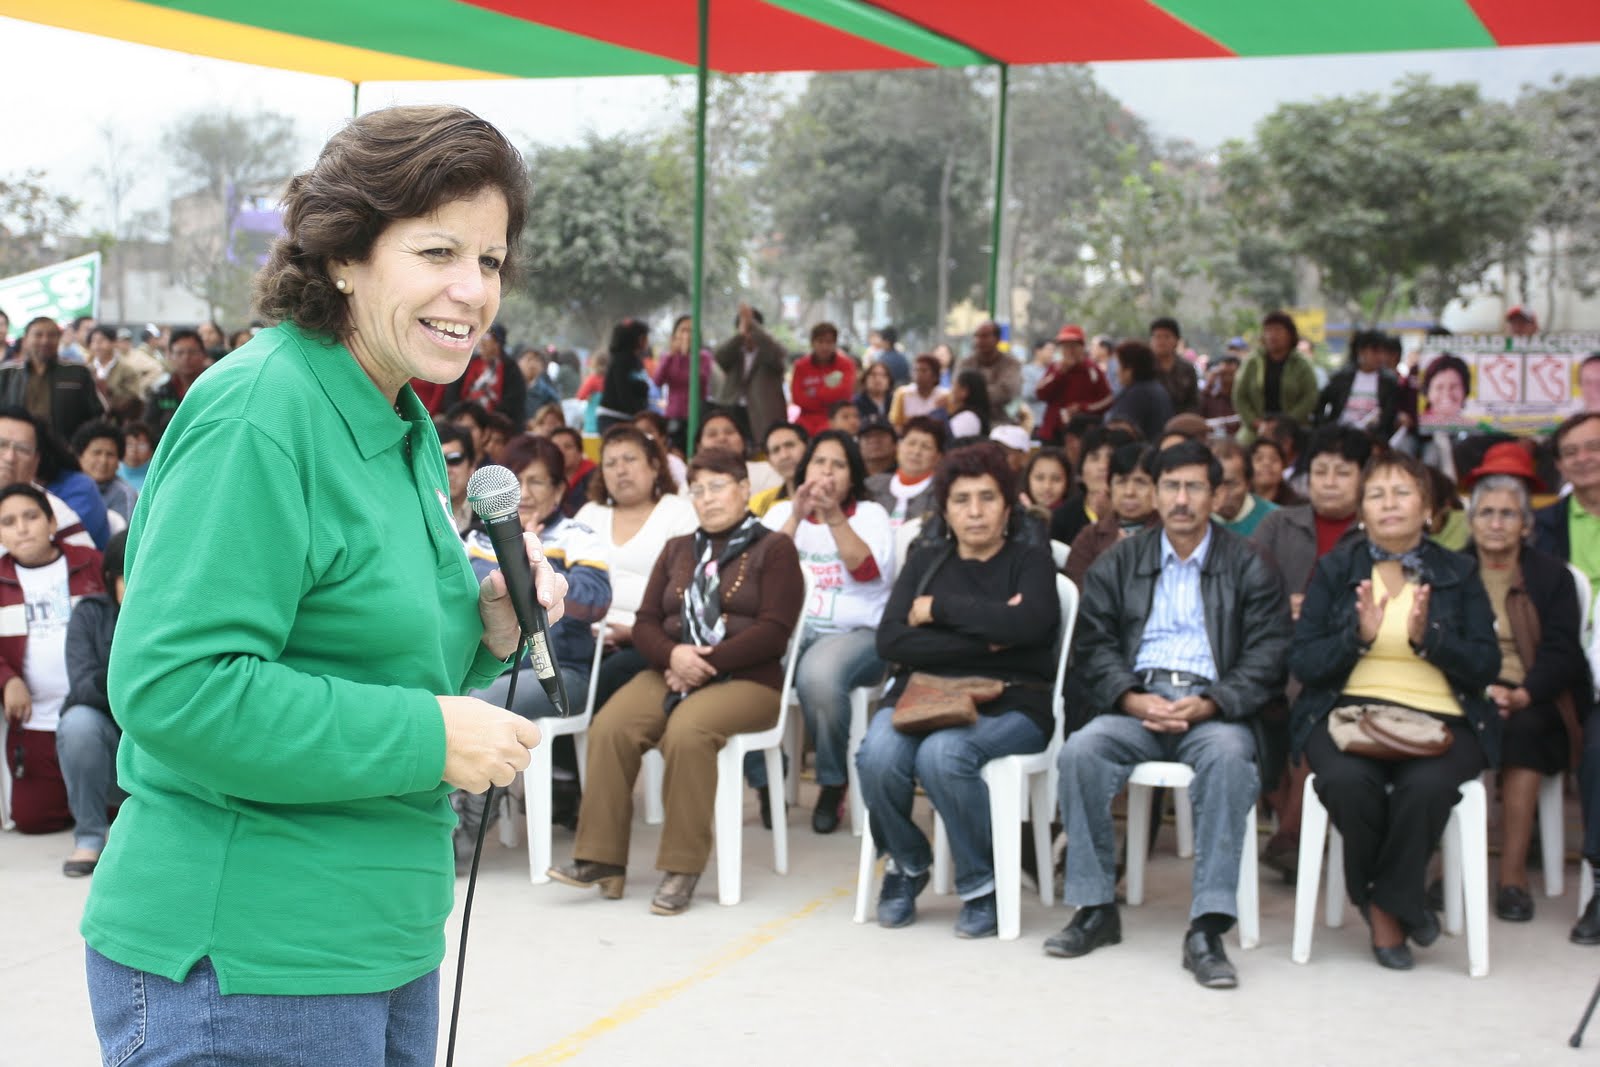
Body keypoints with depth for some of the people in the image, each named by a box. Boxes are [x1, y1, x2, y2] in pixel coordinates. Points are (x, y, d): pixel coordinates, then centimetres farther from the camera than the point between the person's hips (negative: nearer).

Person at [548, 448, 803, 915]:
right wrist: (673, 655, -9)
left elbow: (774, 631, -6)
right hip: (670, 674, 5)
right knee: (610, 727, -26)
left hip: (745, 679, -4)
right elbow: (645, 623, 14)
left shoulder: (774, 549, 7)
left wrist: (707, 662, -15)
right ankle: (601, 859, -21)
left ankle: (682, 867, -27)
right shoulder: (677, 550, 23)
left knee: (686, 730, -36)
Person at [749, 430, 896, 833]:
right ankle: (765, 781, -10)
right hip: (789, 629, 2)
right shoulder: (780, 512, 18)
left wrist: (833, 517, -18)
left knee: (818, 675, -38)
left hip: (855, 633, -2)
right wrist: (796, 518, -10)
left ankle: (833, 785, -14)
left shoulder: (870, 514, 12)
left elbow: (867, 569, -8)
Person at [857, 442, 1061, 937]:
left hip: (1008, 705, -3)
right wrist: (984, 639, -8)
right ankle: (907, 864, 1)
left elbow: (1029, 623, -13)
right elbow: (890, 641, 1)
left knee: (943, 753, -35)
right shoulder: (925, 563, 19)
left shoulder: (1030, 561, 10)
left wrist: (937, 608, -5)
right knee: (878, 755, -30)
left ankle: (982, 886, -11)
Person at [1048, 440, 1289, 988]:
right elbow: (1095, 647, 9)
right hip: (1136, 702, 2)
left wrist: (1208, 704, -15)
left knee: (1229, 756, -36)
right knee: (1080, 752, -29)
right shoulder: (1119, 563, 17)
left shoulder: (1248, 566, 11)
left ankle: (1206, 928, -35)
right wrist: (1133, 699, -11)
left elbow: (1267, 655, 1)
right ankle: (1095, 908, -16)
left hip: (1214, 707, -2)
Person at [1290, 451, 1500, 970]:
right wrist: (1358, 636, -12)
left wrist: (1428, 637, -11)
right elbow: (1301, 662, 4)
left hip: (1439, 720, 0)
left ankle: (1389, 905, -8)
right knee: (1348, 781, -33)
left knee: (1424, 785, -34)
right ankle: (1398, 909, -7)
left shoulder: (1458, 573, 13)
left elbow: (1486, 667, 4)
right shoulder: (1334, 569, 13)